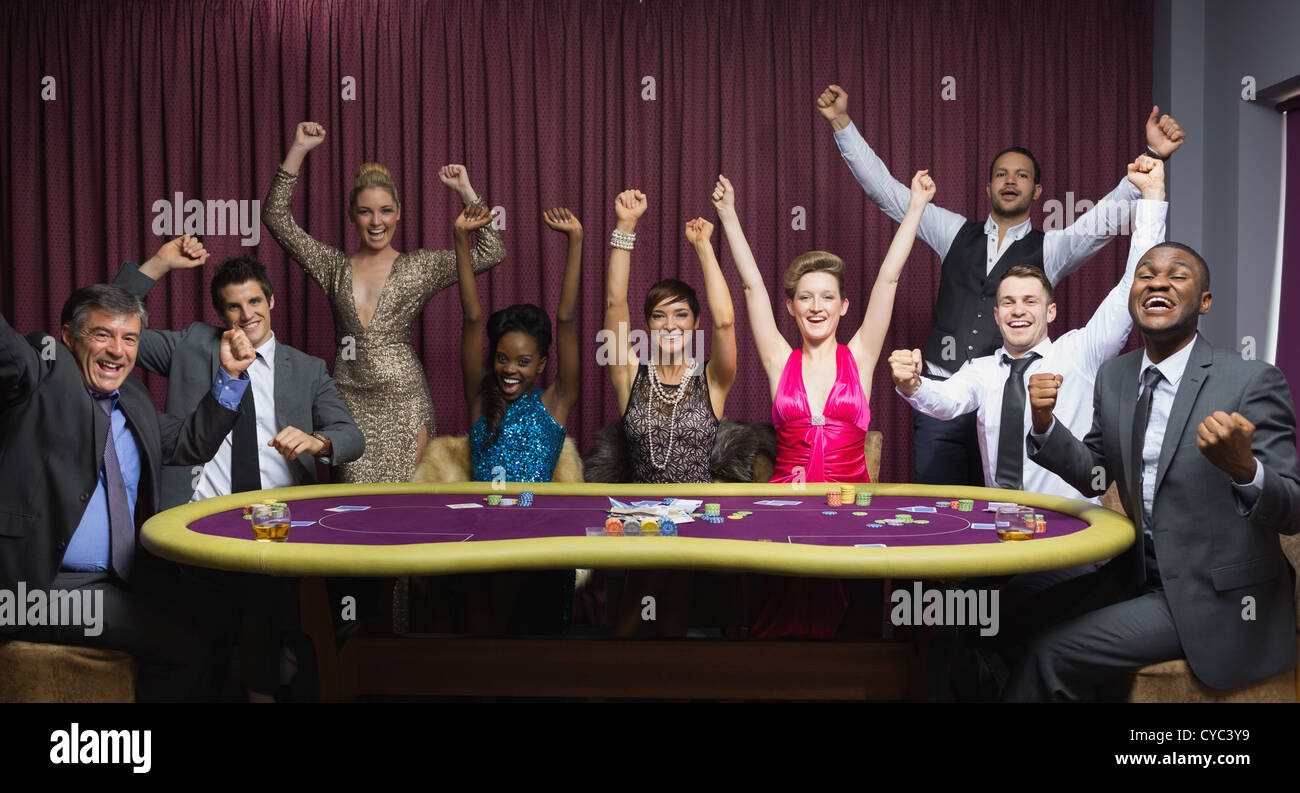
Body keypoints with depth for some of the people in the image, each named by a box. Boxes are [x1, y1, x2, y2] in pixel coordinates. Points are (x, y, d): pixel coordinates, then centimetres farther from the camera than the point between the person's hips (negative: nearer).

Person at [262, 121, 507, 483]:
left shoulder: (420, 267, 5)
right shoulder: (334, 267, 10)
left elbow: (491, 252, -2)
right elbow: (276, 218, 5)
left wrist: (465, 190, -4)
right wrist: (298, 150, -1)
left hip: (404, 399, -2)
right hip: (350, 399, 2)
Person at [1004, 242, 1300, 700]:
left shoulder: (1253, 381, -15)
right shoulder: (1114, 376, 4)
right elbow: (1093, 477, 12)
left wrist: (1243, 468, -38)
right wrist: (1045, 425, -7)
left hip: (1216, 597, -6)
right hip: (1141, 573, 6)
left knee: (1054, 652, -17)